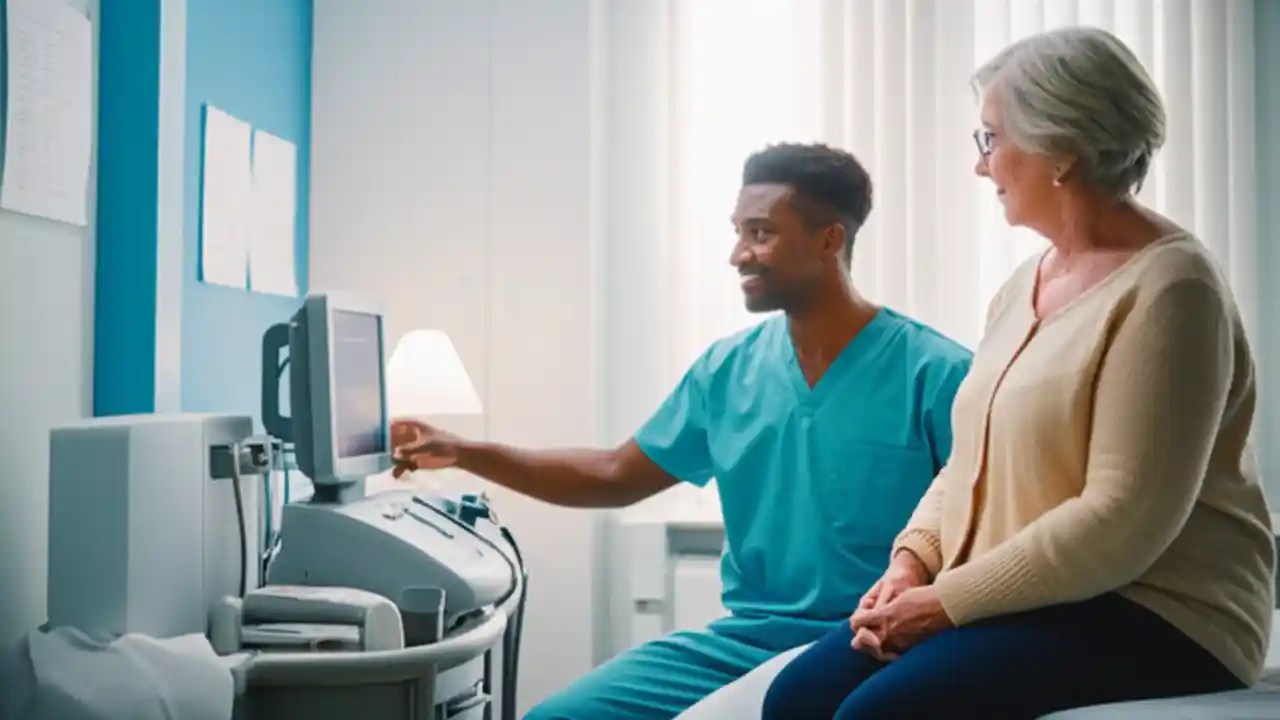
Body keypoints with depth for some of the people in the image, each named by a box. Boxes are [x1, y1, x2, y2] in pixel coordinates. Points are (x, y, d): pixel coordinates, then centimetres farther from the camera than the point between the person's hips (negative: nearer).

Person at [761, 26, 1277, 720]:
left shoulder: (1165, 288, -15)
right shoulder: (1023, 284, 12)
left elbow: (1123, 524, -22)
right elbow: (973, 461, 16)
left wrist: (949, 600, -18)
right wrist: (912, 560, -2)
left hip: (1149, 617, -8)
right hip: (1023, 600, 8)